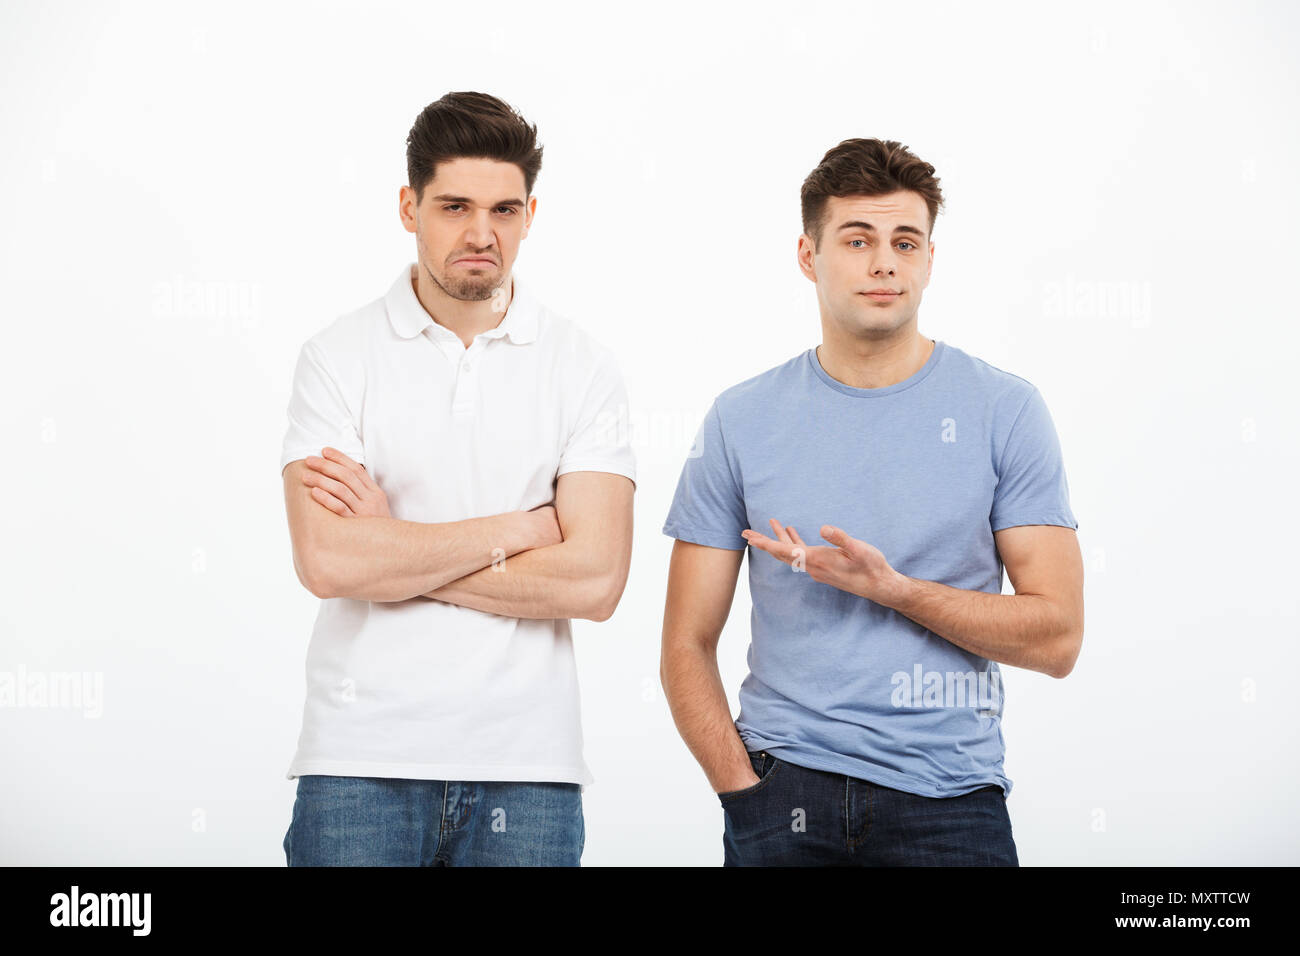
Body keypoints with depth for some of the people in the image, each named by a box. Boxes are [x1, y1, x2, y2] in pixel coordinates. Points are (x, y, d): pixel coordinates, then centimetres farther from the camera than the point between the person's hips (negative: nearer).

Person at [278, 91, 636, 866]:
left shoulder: (584, 367, 2)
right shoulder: (340, 355, 1)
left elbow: (594, 580, -9)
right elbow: (326, 562, -12)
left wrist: (394, 545, -9)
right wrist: (518, 528, -8)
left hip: (526, 766, 1)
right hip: (362, 759, 0)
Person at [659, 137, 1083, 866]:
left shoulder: (1005, 410, -1)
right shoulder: (741, 421, 2)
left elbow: (1057, 637, -4)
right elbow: (687, 647, 4)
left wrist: (891, 589, -15)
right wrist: (743, 787, -9)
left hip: (949, 798, 0)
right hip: (785, 795, 1)